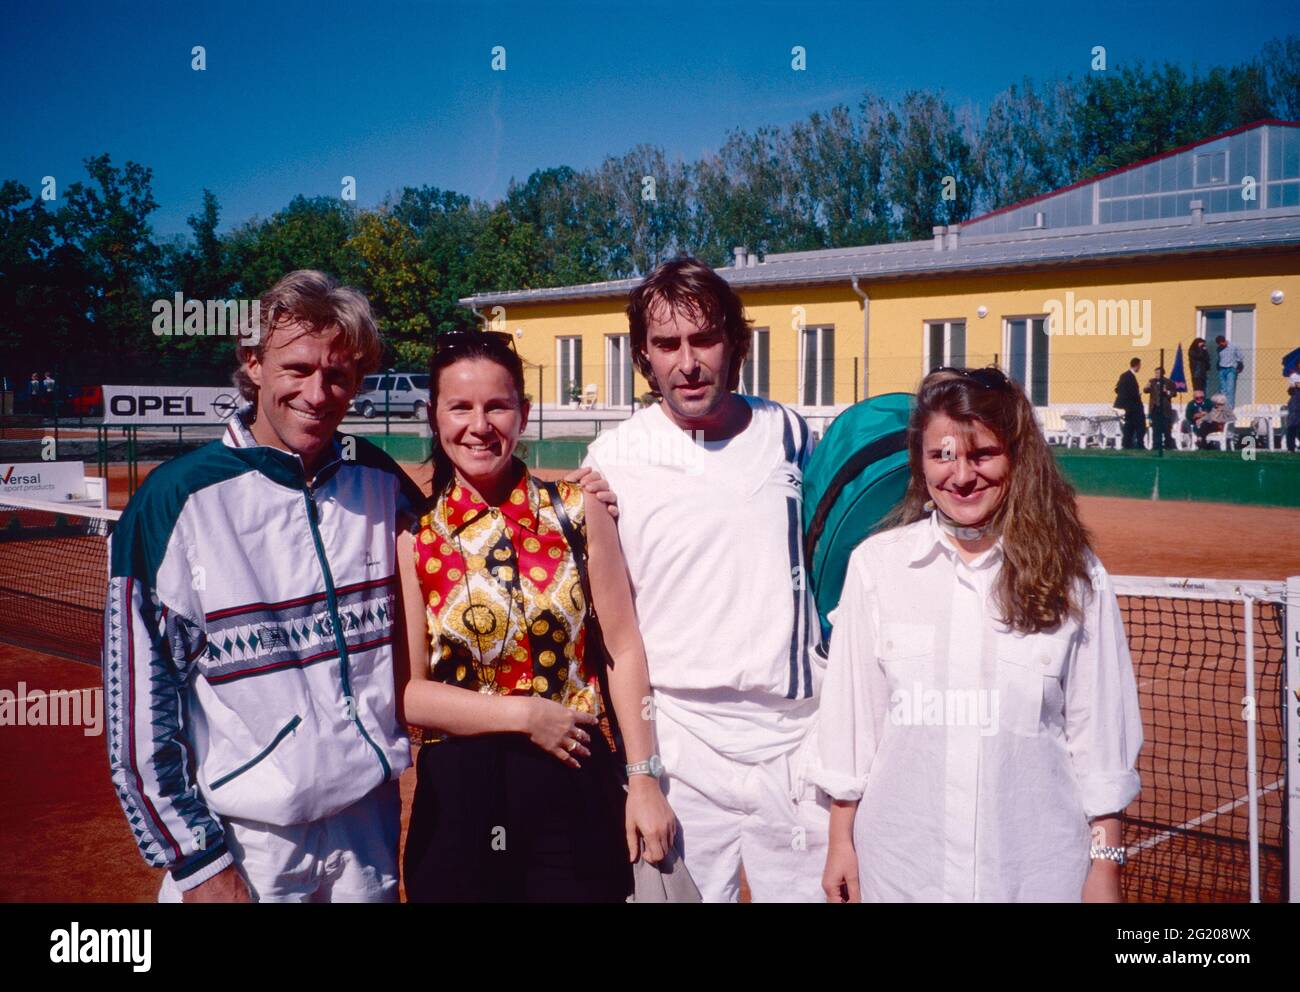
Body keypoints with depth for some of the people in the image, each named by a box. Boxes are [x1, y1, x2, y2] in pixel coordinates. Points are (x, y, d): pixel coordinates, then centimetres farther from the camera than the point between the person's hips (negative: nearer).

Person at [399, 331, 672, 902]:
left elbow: (625, 650, -1)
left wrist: (644, 778, -5)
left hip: (575, 789, 1)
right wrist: (523, 713, -12)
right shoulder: (413, 538, -3)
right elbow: (407, 692, -4)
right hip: (458, 795, 0)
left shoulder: (577, 513, -2)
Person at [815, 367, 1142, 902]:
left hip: (1038, 868, 0)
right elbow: (851, 712, 1)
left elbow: (1098, 724, 1)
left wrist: (1105, 859, 3)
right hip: (901, 863, 1)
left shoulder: (1074, 575, -4)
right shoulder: (875, 564, -4)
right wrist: (841, 839, 4)